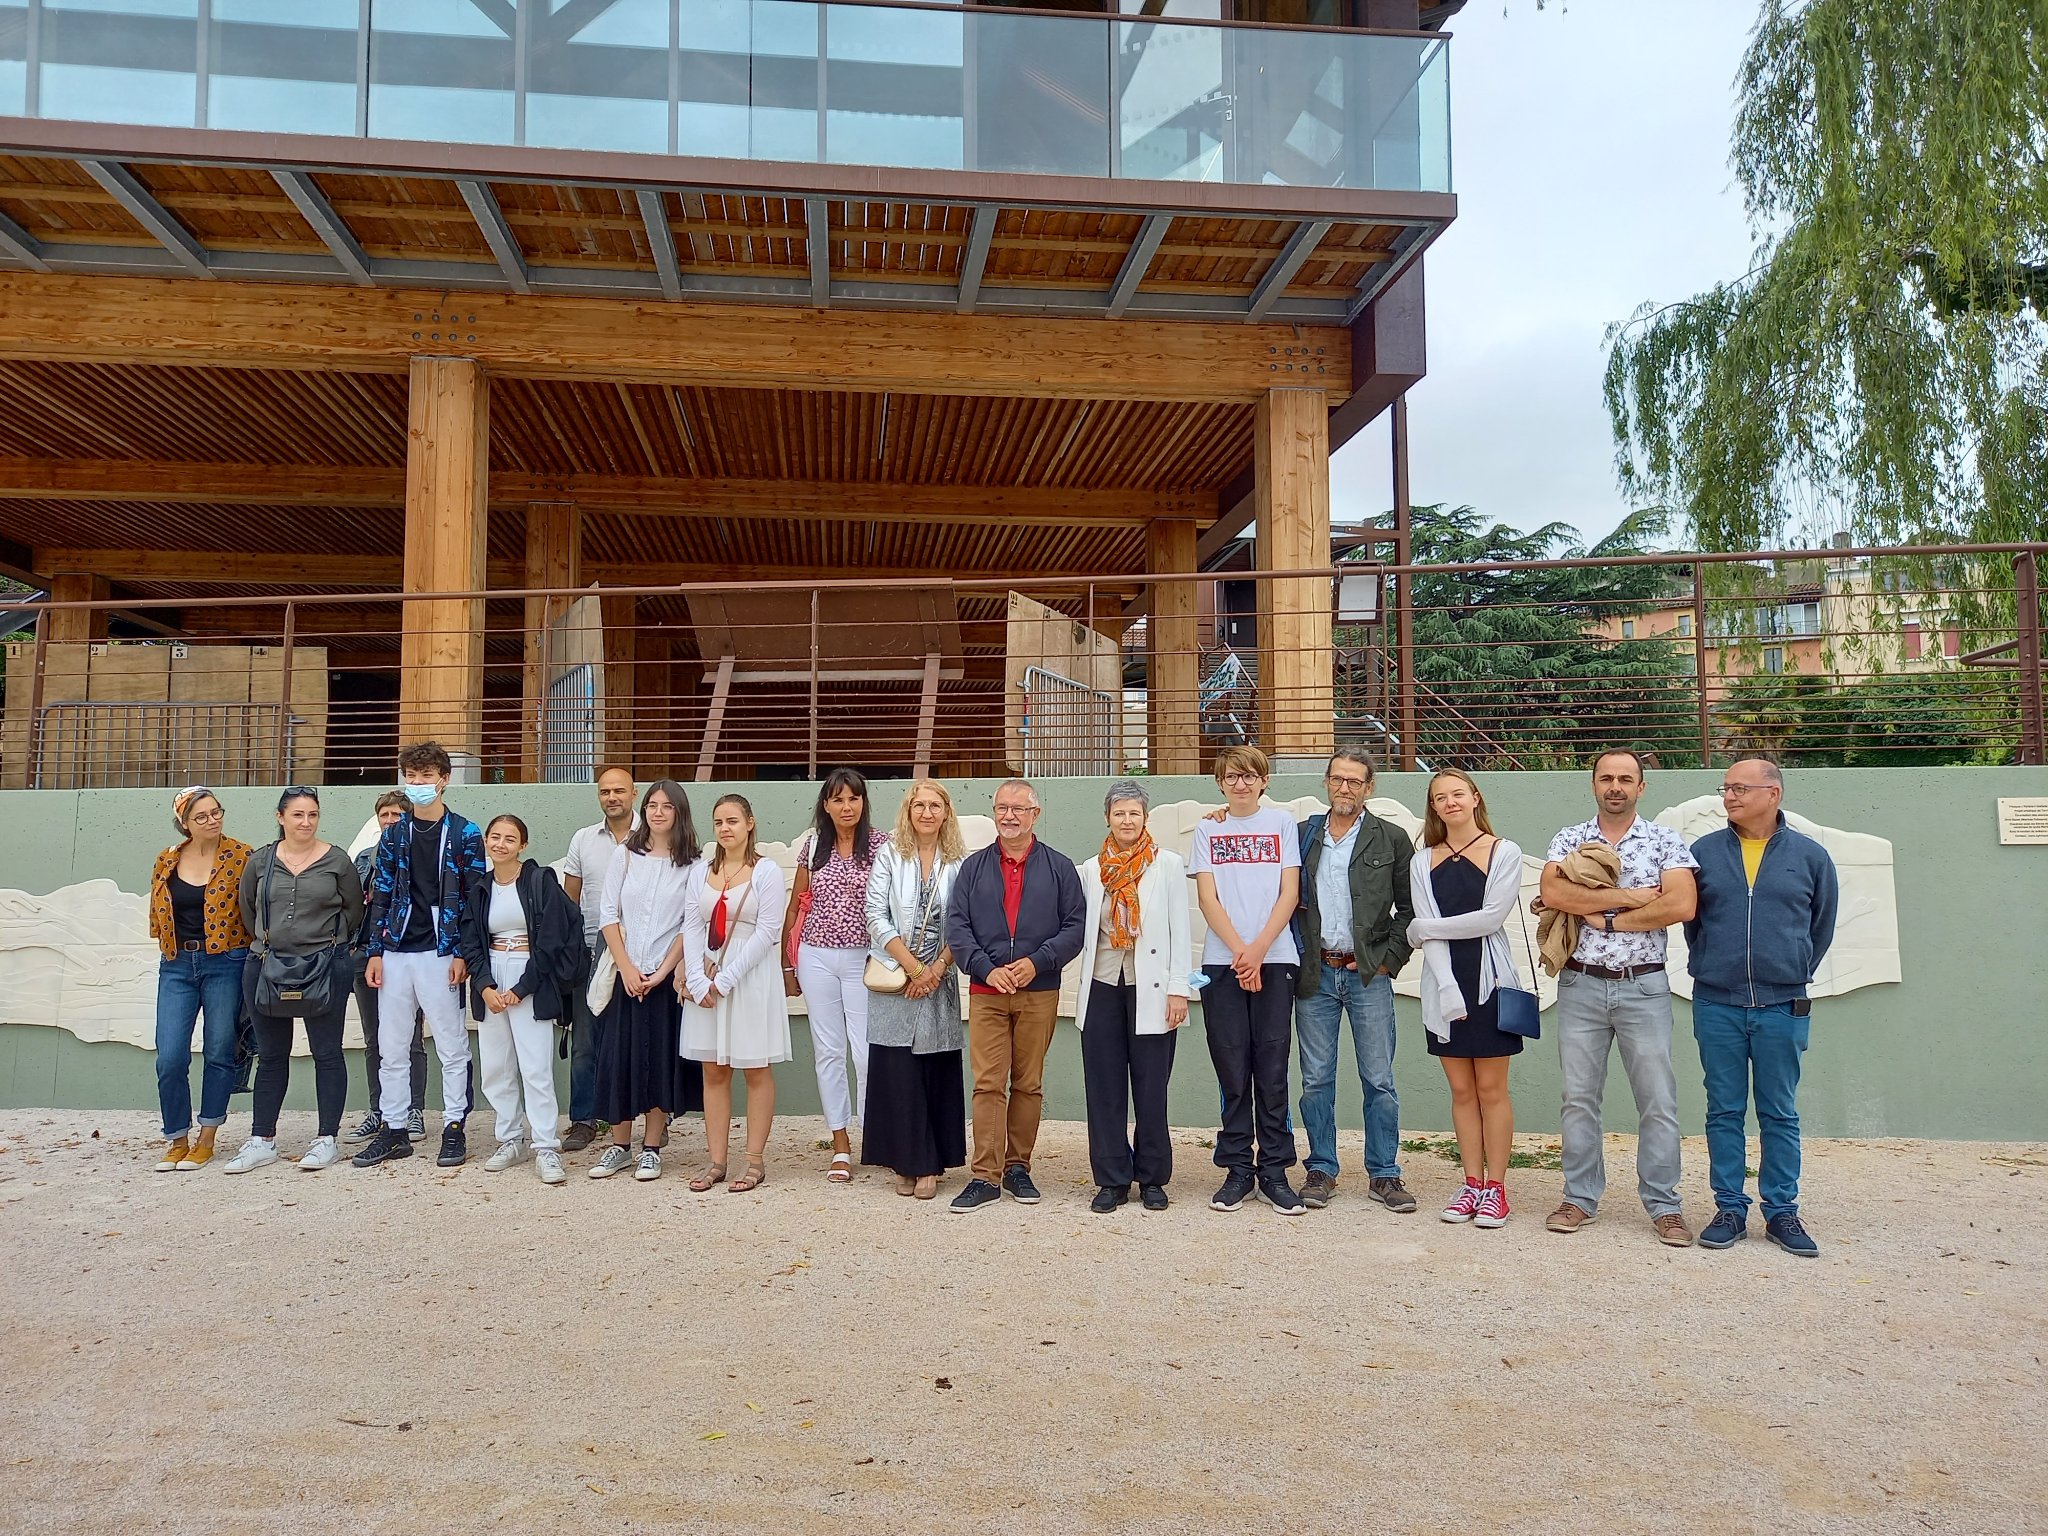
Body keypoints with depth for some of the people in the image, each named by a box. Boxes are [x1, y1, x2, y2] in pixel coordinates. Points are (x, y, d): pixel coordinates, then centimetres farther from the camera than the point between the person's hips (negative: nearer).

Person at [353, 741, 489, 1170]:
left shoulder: (466, 835, -2)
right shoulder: (393, 834, 10)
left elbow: (474, 900, -3)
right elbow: (381, 895, 10)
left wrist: (462, 954, -9)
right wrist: (374, 951, 4)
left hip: (441, 953, -4)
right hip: (396, 953, 4)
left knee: (451, 1046, 3)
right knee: (390, 1047, 9)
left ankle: (454, 1128, 13)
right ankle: (394, 1129, 20)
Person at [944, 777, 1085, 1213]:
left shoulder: (1059, 867, 7)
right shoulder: (973, 866, 10)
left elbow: (1076, 925, 1)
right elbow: (956, 926, 3)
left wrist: (1037, 962, -12)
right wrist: (987, 969, -10)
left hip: (1039, 993, 0)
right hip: (986, 992, 0)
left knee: (1029, 1084, 6)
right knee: (988, 1084, -4)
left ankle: (1018, 1167, 18)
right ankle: (985, 1176, -1)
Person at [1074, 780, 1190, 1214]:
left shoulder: (1168, 864, 2)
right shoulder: (1090, 870, 10)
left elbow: (1179, 930, -2)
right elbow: (1083, 931, 11)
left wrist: (1179, 989, -8)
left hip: (1150, 988, -3)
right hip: (1103, 987, 3)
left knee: (1151, 1089, 4)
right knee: (1104, 1088, 4)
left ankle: (1152, 1178, 17)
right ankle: (1112, 1180, 14)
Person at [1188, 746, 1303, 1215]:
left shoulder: (1282, 823, 8)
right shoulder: (1207, 829, 10)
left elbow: (1289, 893, 2)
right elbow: (1208, 898, 3)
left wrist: (1259, 948, -10)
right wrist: (1240, 951, -9)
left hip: (1274, 959, -1)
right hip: (1222, 962, 1)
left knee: (1272, 1071, 0)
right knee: (1233, 1071, 2)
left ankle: (1275, 1172, 7)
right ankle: (1237, 1171, 11)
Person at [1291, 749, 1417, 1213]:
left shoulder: (1391, 840, 3)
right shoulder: (1302, 835, 8)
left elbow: (1410, 909, 3)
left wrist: (1389, 960, -4)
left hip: (1368, 975, -2)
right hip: (1315, 973, 2)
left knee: (1379, 1080, 2)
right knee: (1316, 1079, 6)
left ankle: (1383, 1175, 13)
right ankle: (1321, 1170, 17)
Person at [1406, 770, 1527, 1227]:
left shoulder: (1504, 852, 0)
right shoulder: (1423, 861, 8)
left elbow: (1493, 916, -12)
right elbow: (1426, 934, -1)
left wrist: (1425, 927, -6)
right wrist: (1447, 988, -13)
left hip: (1489, 981, -3)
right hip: (1444, 985, 3)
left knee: (1491, 1089, 2)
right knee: (1461, 1091, 8)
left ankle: (1496, 1188, 10)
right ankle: (1473, 1184, 16)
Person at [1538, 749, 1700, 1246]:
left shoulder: (1666, 841, 2)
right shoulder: (1569, 840, 5)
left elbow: (1681, 906, -13)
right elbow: (1553, 894, -13)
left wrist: (1605, 919, -12)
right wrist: (1629, 896, -13)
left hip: (1644, 986, -1)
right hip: (1581, 985, 1)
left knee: (1658, 1100, 2)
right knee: (1579, 1097, 7)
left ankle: (1663, 1205, 14)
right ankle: (1580, 1197, 18)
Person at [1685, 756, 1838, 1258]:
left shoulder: (1809, 855, 2)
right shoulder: (1704, 852, 4)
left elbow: (1822, 925, 13)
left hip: (1782, 1007, -1)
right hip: (1717, 1005, 1)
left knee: (1780, 1114, 7)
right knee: (1724, 1111, 6)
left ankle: (1782, 1212, 17)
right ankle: (1730, 1210, 15)